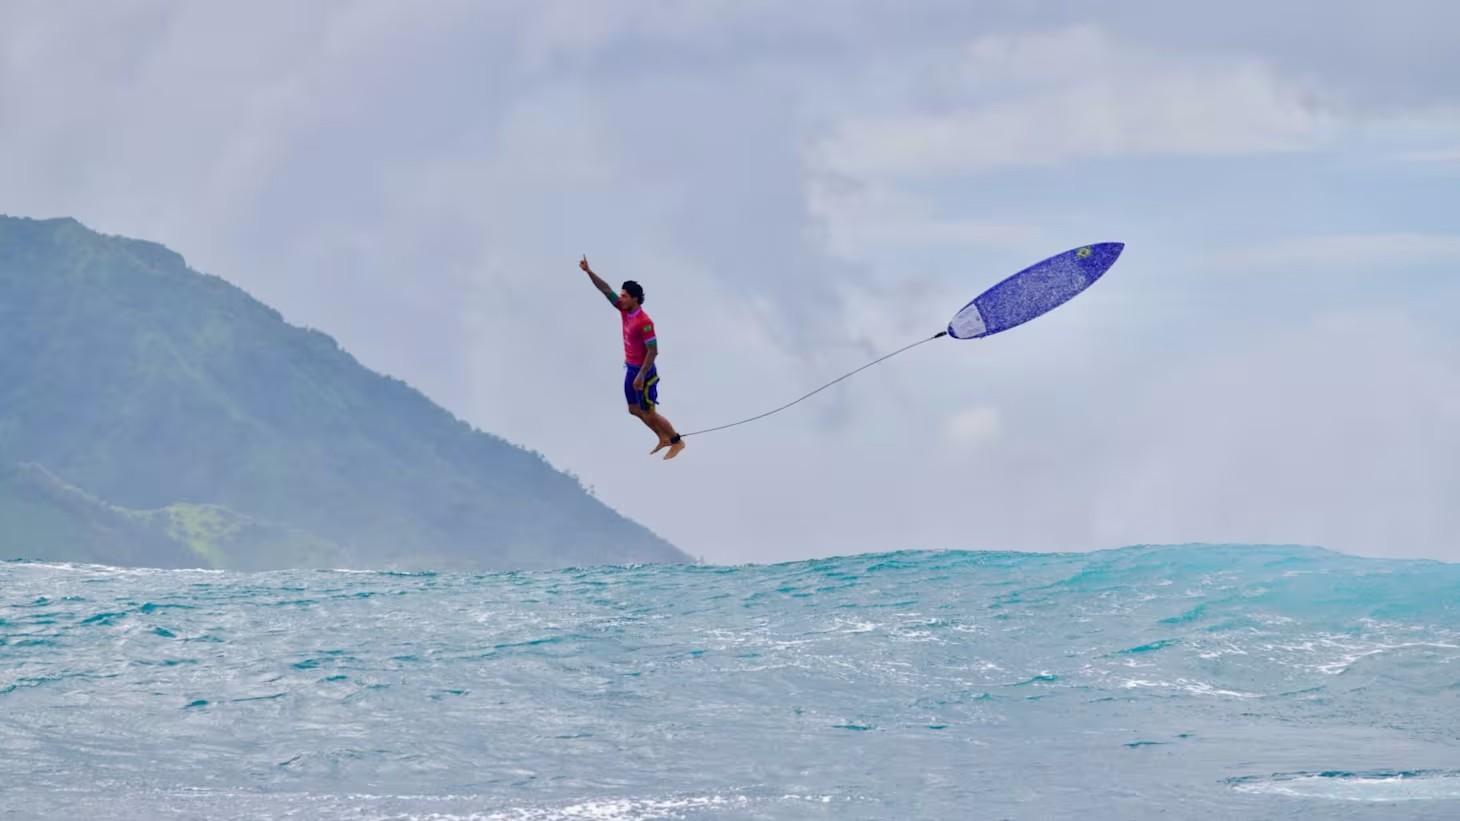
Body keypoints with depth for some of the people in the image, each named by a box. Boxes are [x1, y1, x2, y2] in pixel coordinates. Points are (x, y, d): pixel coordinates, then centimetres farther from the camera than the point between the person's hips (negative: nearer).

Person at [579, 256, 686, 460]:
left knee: (649, 413, 2)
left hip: (643, 371, -9)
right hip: (630, 367, 9)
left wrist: (641, 376, -26)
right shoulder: (624, 310, -4)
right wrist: (589, 272, -11)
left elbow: (653, 351, -25)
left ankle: (677, 442, 17)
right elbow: (606, 290, -2)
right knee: (635, 410, 17)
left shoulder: (644, 322, -27)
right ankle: (663, 438, 32)